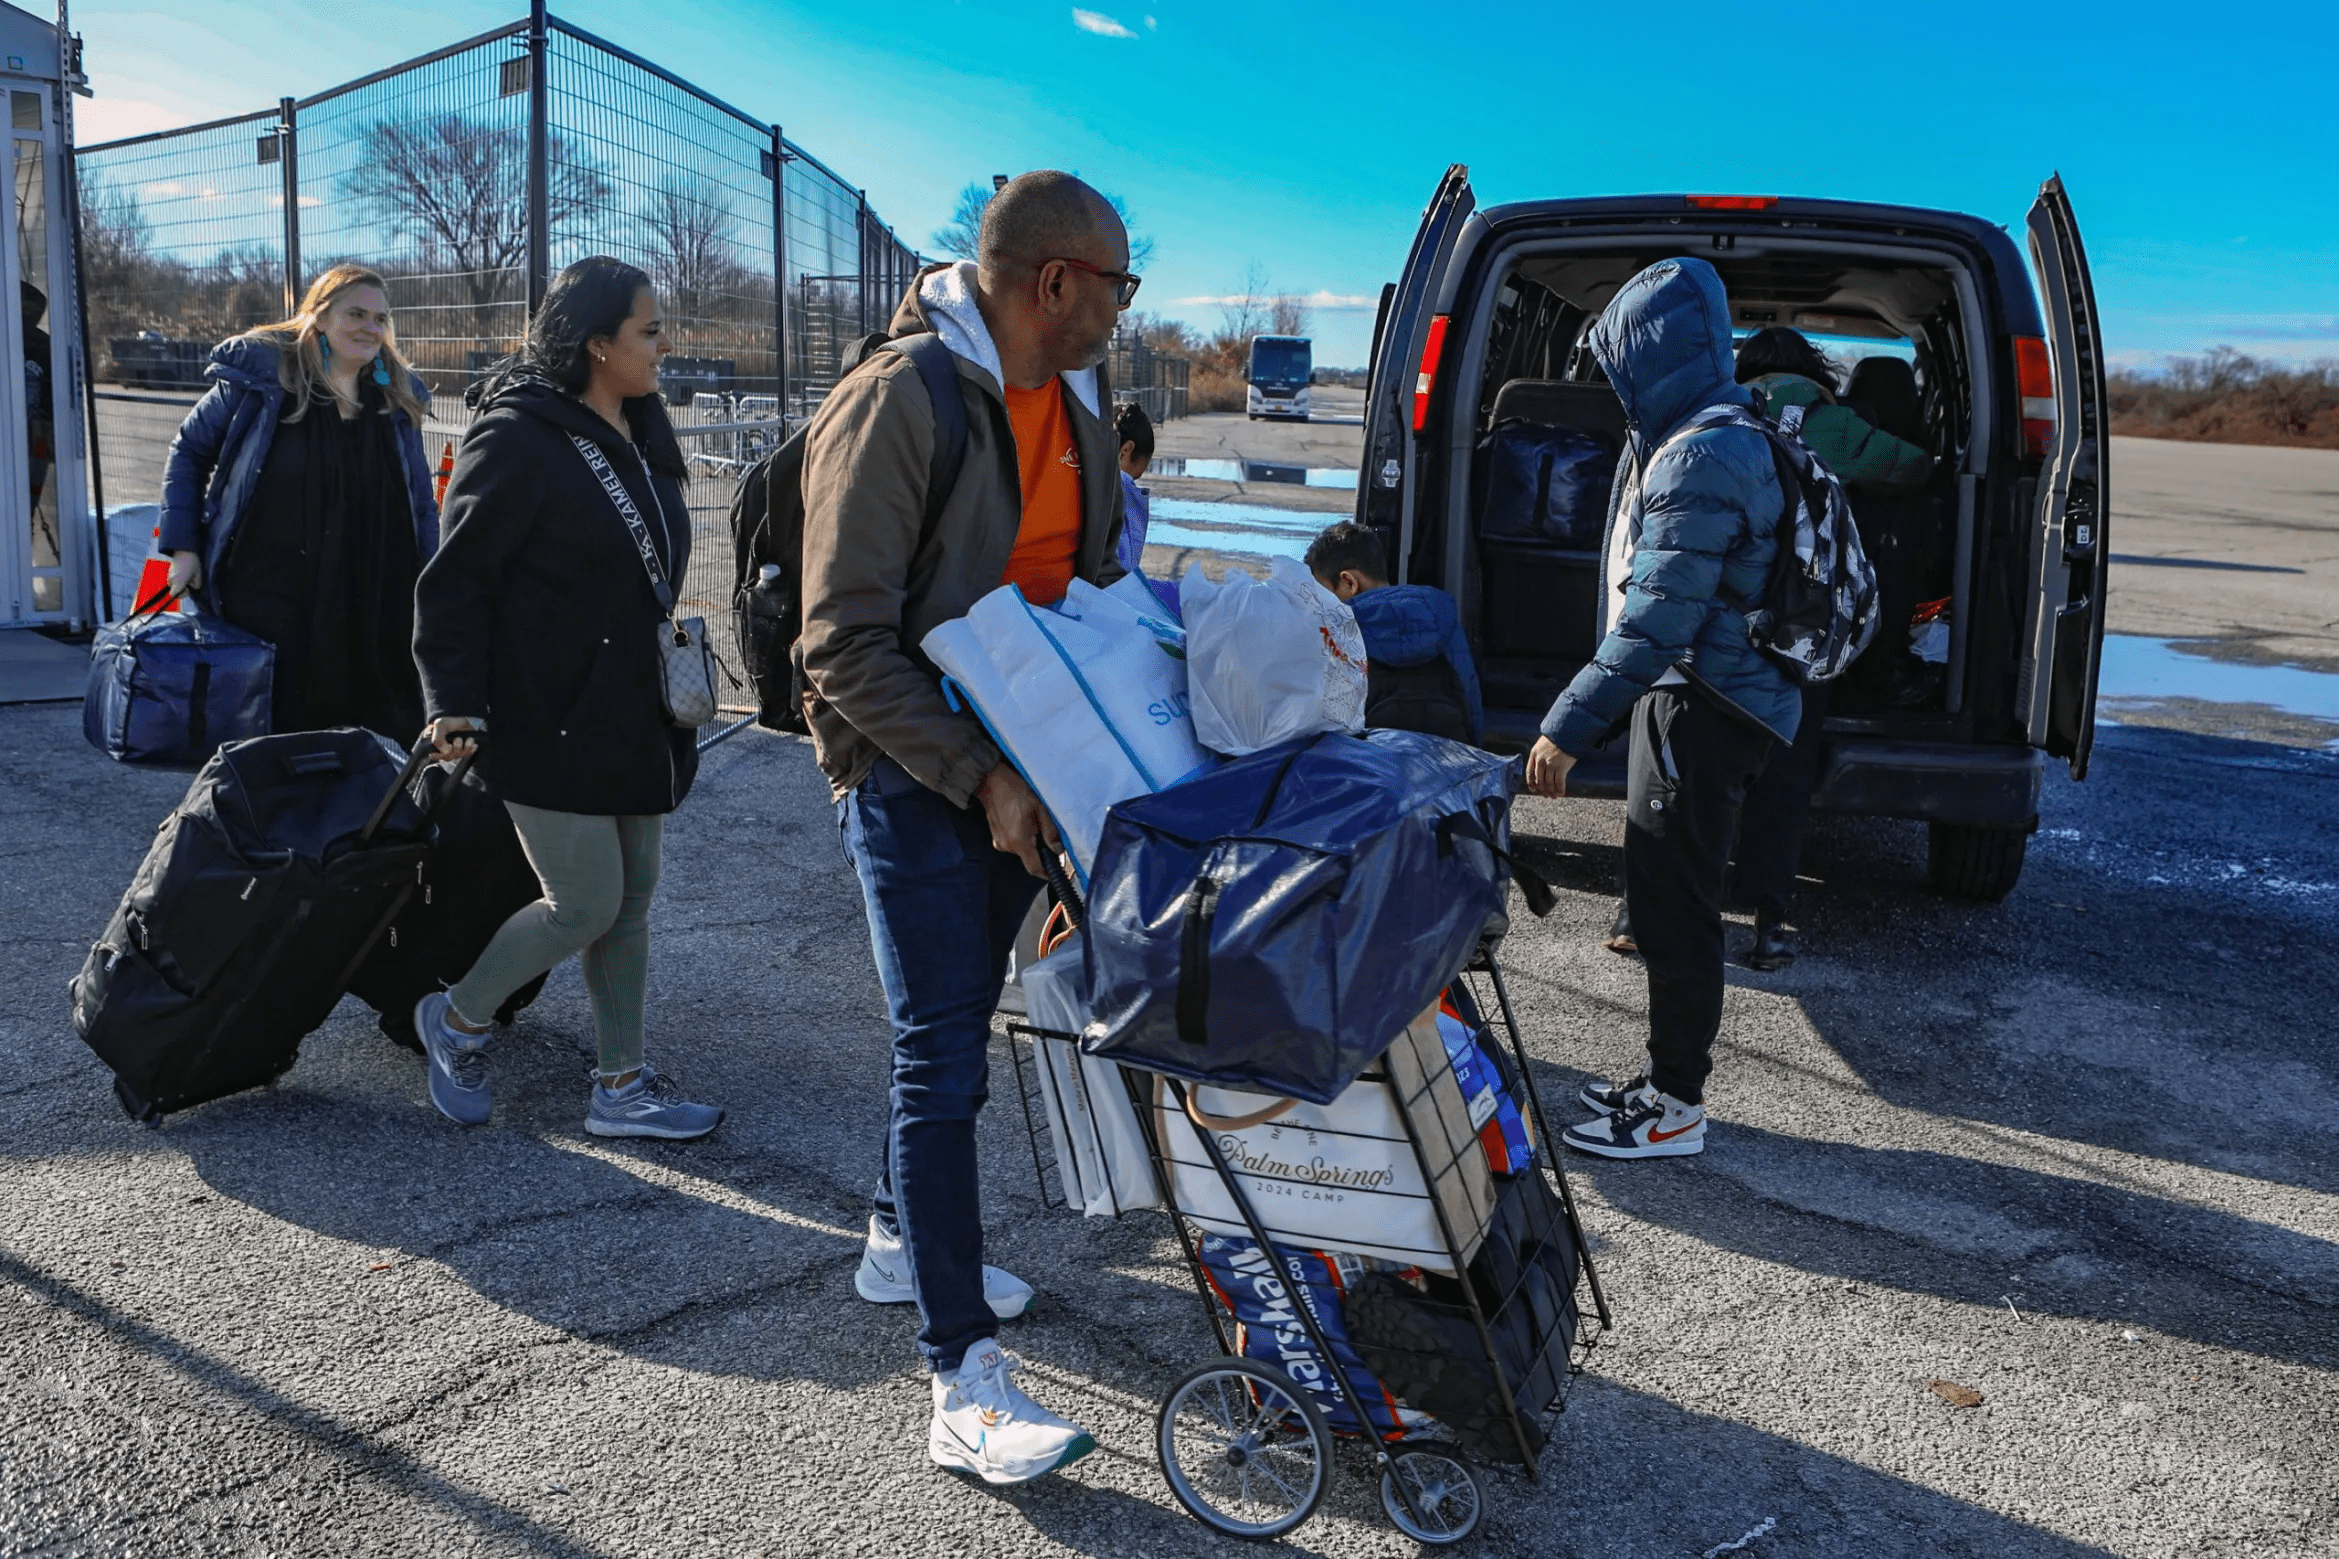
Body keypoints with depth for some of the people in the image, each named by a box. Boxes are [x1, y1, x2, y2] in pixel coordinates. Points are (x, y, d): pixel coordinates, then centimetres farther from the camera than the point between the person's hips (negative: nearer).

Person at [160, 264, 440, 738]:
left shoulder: (399, 397, 9)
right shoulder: (261, 375, -2)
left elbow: (422, 502, 15)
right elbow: (190, 450, 8)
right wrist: (183, 546, 2)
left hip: (377, 618, 3)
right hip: (271, 606, -3)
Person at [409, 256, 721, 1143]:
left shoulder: (641, 433, 10)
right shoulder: (519, 439, -15)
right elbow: (455, 580, -14)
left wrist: (667, 686, 19)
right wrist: (454, 702, -20)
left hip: (632, 716, 8)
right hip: (547, 720, -8)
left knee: (631, 898, 10)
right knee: (585, 903, -5)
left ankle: (621, 1088, 22)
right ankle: (455, 1020, 21)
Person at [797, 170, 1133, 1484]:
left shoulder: (1078, 410, 8)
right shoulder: (898, 405, -18)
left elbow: (1096, 585, 19)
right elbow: (846, 646, -21)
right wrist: (978, 778, -24)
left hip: (1018, 769, 8)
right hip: (914, 774, -8)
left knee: (960, 1023, 19)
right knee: (945, 1059, -8)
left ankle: (906, 1240, 39)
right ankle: (964, 1386, -3)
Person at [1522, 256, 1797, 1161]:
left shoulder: (1701, 458, -20)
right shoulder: (1712, 433, 14)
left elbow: (1658, 620, -26)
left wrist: (1568, 727, -24)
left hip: (1705, 709, -11)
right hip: (1688, 692, 11)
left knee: (1672, 906, -3)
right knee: (1662, 896, 16)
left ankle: (1675, 1110, 8)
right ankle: (1667, 1080, 28)